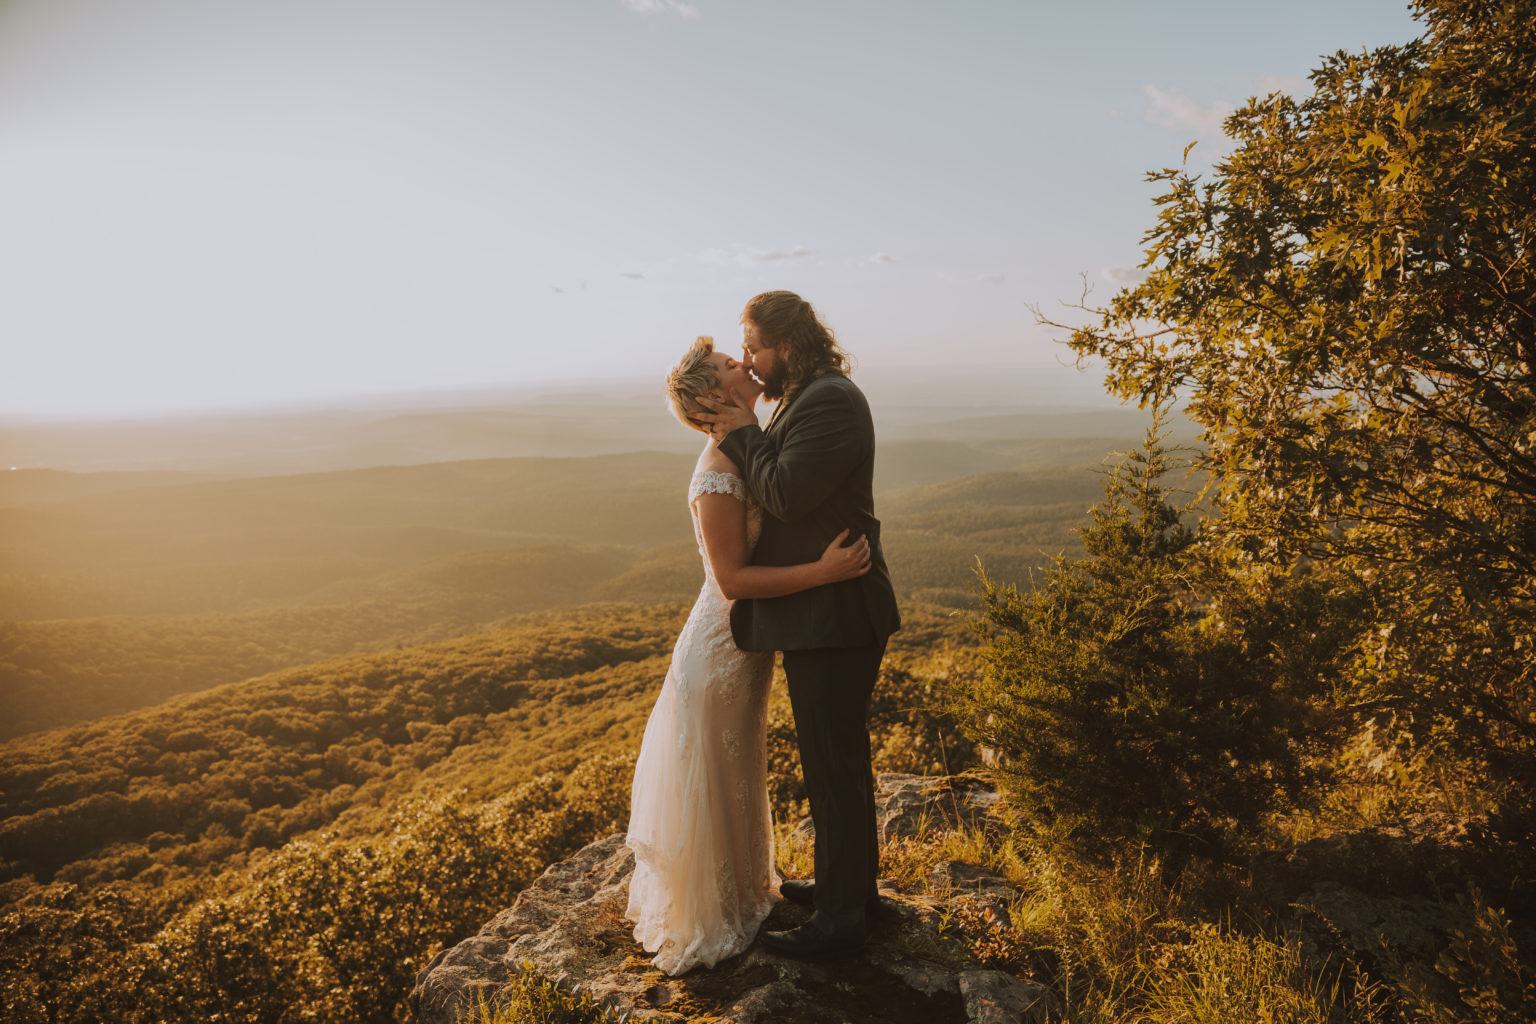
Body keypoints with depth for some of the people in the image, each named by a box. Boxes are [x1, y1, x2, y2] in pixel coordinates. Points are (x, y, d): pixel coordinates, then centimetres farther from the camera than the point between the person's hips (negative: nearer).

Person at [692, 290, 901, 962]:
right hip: (822, 615, 11)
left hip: (832, 620, -11)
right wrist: (741, 435, -4)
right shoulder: (809, 398, 14)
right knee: (842, 758, 22)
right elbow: (782, 485, 10)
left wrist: (743, 435, -11)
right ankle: (854, 886, 40)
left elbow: (787, 495, -25)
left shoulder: (829, 401, -18)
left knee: (833, 769, 3)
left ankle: (838, 922, 20)